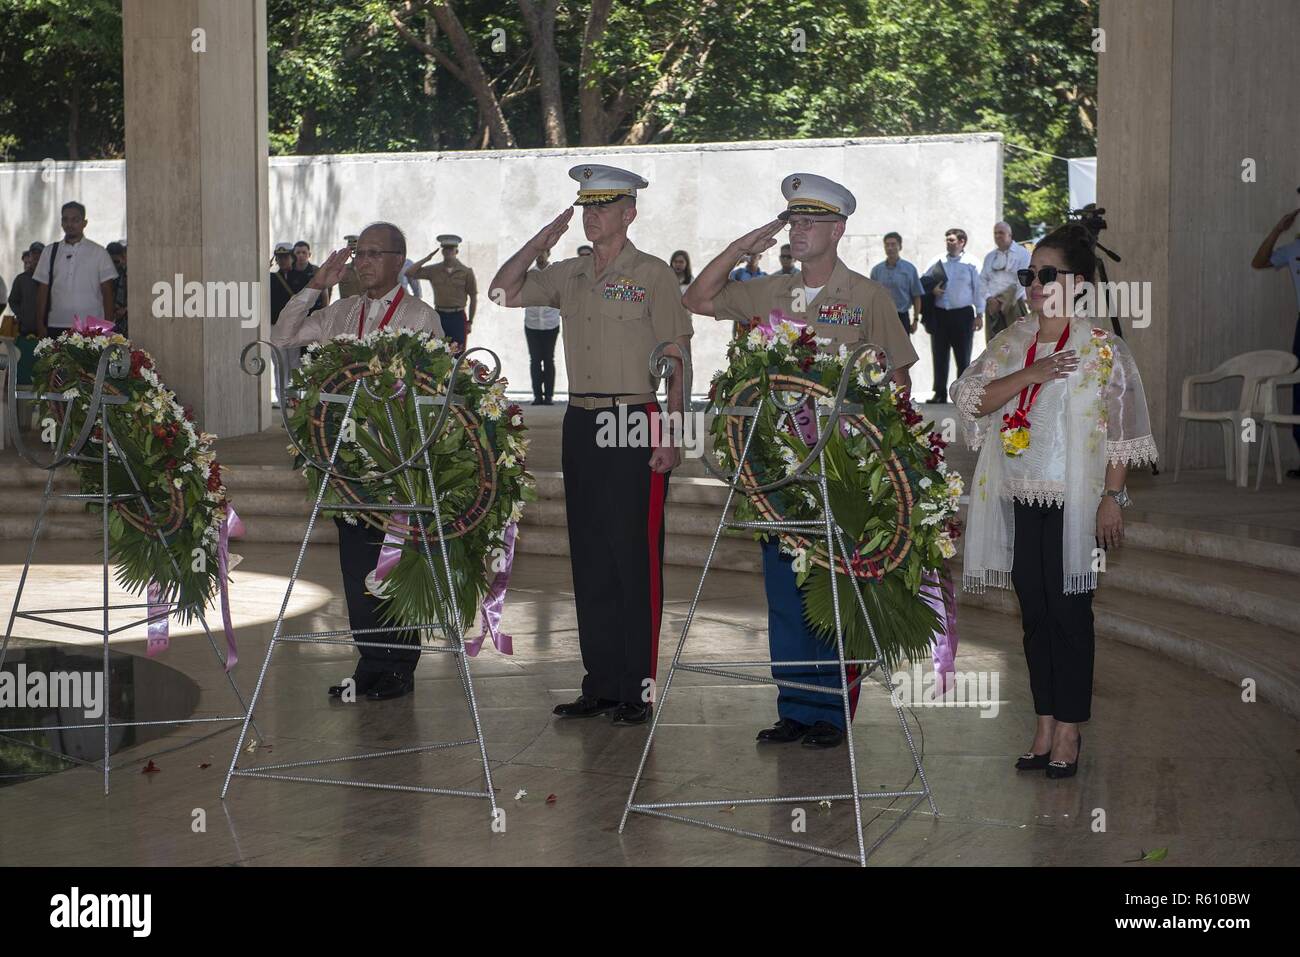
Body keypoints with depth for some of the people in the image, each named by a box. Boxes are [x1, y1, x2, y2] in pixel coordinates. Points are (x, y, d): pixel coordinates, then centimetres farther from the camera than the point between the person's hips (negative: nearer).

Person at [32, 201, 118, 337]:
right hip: (56, 327, 2)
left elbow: (107, 293, 4)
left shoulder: (98, 252, 5)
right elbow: (42, 291, 10)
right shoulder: (49, 252, 11)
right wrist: (40, 326, 3)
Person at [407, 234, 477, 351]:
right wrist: (426, 259, -3)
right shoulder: (433, 270, 7)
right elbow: (408, 273, 3)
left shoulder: (466, 272, 1)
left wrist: (470, 322, 3)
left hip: (458, 317, -2)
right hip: (439, 316, 2)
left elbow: (473, 297, 5)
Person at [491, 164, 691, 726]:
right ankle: (600, 685, 16)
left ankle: (637, 690, 2)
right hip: (581, 423, 6)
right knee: (589, 558, 9)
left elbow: (677, 361, -6)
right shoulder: (569, 276, 13)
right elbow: (504, 291, 14)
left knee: (635, 559, -4)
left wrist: (670, 434, -14)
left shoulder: (653, 275, -4)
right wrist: (541, 241, 5)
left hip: (634, 424, -6)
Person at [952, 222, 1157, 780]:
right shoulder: (1011, 341, 9)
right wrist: (1030, 374, -16)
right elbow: (970, 398, -3)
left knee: (1069, 613, 0)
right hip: (1019, 502, 5)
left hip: (1074, 502, -5)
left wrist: (1112, 498, -12)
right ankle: (1045, 727, 19)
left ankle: (1068, 731, 9)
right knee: (1034, 614, 10)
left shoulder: (1101, 347, -6)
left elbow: (1120, 431, -7)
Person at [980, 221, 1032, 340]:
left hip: (1014, 306, -5)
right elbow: (982, 280, 14)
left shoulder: (1022, 253, 0)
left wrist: (1003, 303, -9)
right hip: (992, 307, 5)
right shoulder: (990, 257, 17)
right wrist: (989, 299, -5)